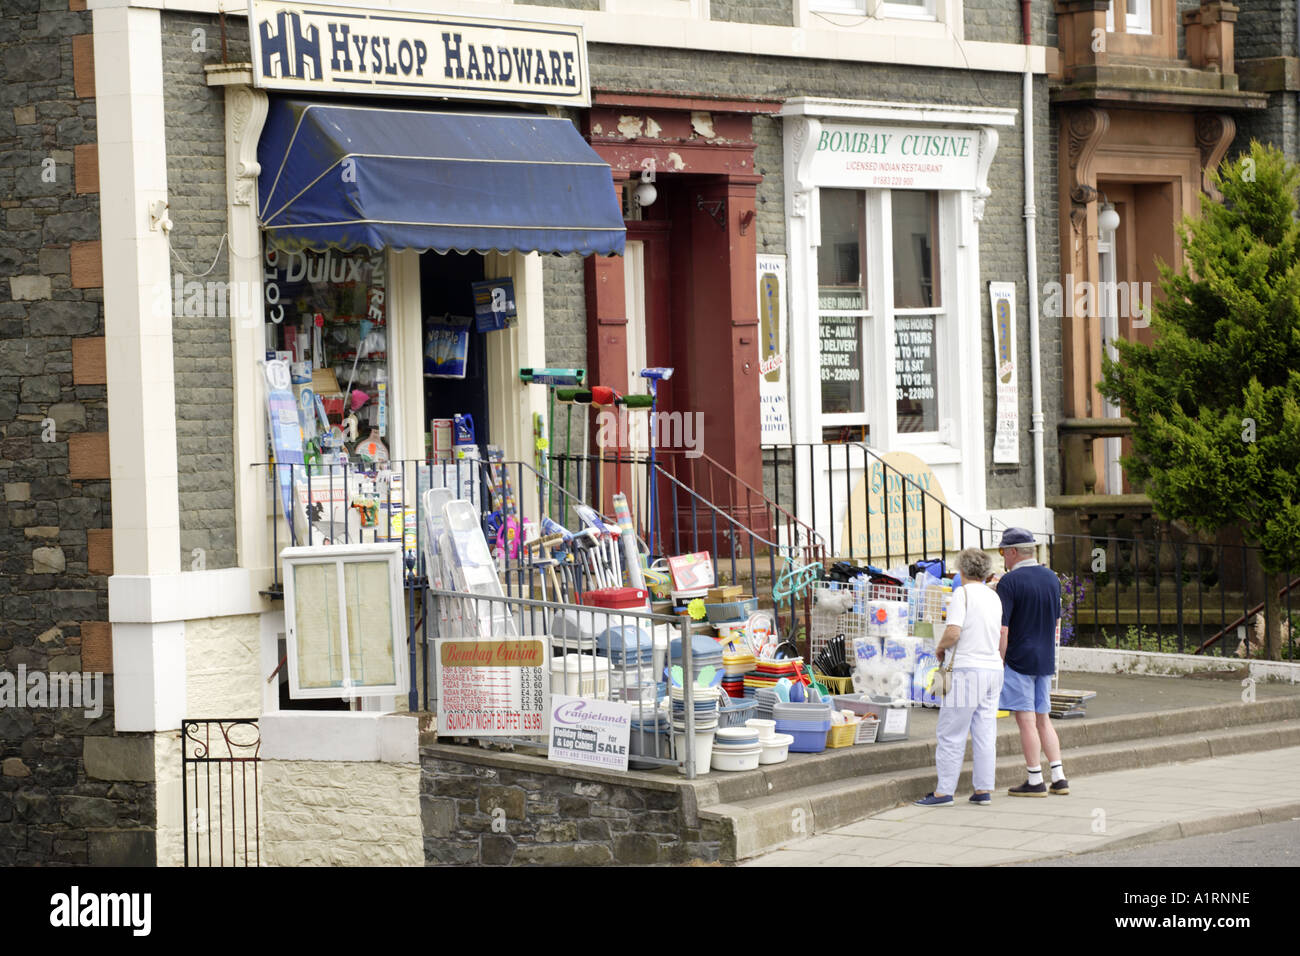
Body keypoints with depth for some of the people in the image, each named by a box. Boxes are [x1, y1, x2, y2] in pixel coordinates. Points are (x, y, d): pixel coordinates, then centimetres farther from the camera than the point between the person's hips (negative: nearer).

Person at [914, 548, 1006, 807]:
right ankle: (984, 790, 9)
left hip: (968, 669, -7)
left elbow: (953, 632, -18)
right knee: (985, 732, 10)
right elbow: (1003, 637, 18)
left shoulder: (962, 593, -8)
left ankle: (944, 791, -3)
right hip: (993, 668, 7)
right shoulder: (995, 596, 13)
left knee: (951, 733, -3)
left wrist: (941, 648, 0)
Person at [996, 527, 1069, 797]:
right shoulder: (1052, 578, 9)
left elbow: (1002, 629, -17)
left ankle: (1035, 781, -1)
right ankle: (1059, 778, 9)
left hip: (1019, 660, -7)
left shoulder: (1010, 582, -13)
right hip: (1046, 660, 7)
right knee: (1043, 719, 13)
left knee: (1026, 720, -3)